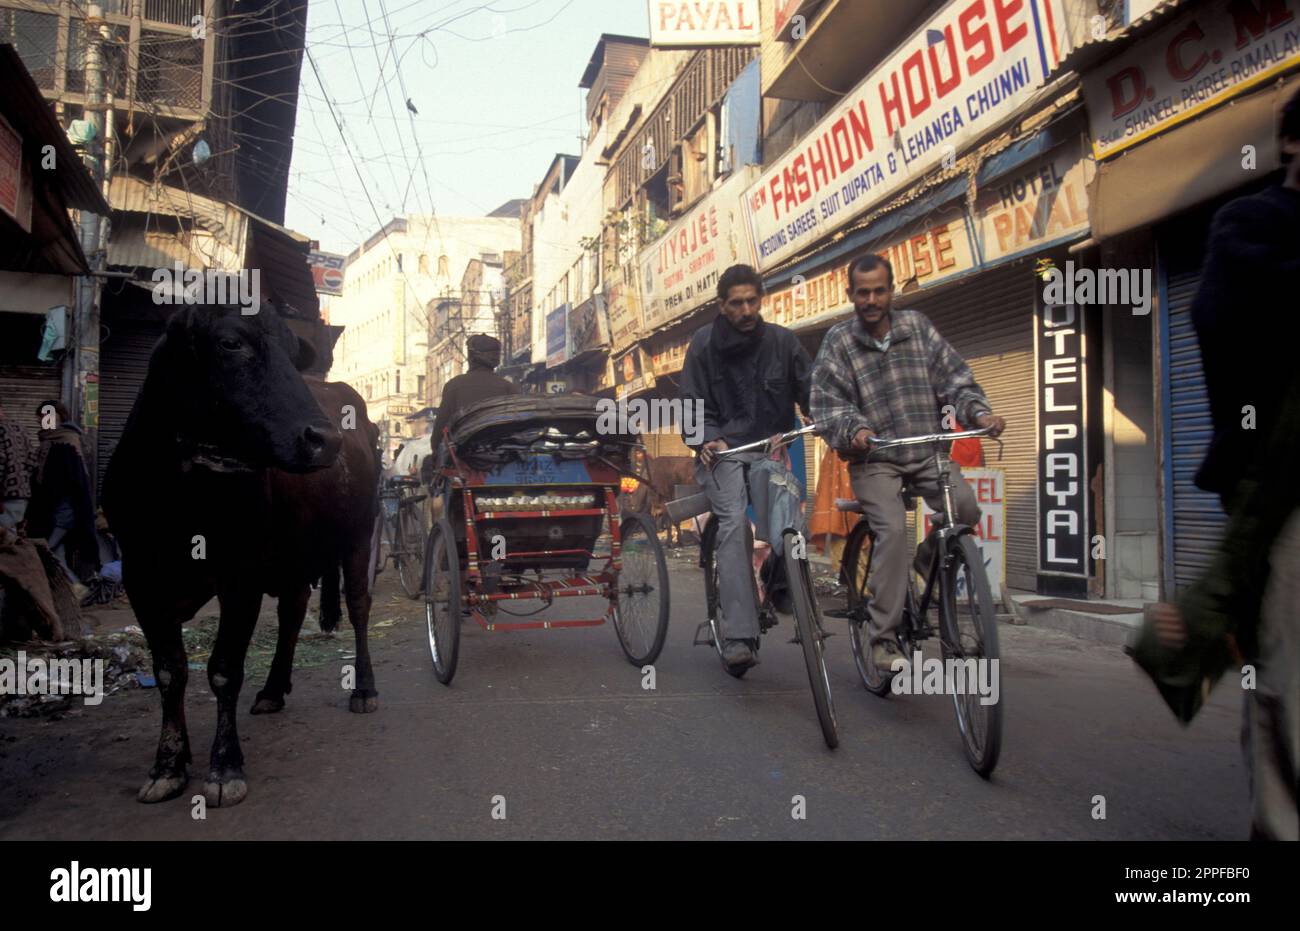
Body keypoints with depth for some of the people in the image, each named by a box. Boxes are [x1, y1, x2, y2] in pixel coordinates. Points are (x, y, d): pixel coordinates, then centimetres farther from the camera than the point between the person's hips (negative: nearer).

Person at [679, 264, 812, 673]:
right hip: (724, 449, -2)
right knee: (733, 524, -23)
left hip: (773, 447, 2)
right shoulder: (704, 343, 3)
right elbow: (693, 404, 2)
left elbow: (810, 392, 4)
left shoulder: (782, 341, 6)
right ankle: (739, 636, -29)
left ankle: (783, 589, 12)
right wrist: (707, 439, -16)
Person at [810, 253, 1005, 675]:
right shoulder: (838, 341, 1)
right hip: (874, 458, -2)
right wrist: (854, 429, -26)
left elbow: (953, 377, 6)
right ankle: (883, 636, -13)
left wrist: (979, 411, -12)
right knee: (893, 529, -24)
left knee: (965, 508, -23)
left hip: (928, 450, 3)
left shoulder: (917, 326, 9)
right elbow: (826, 403, -7)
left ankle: (929, 561, 9)